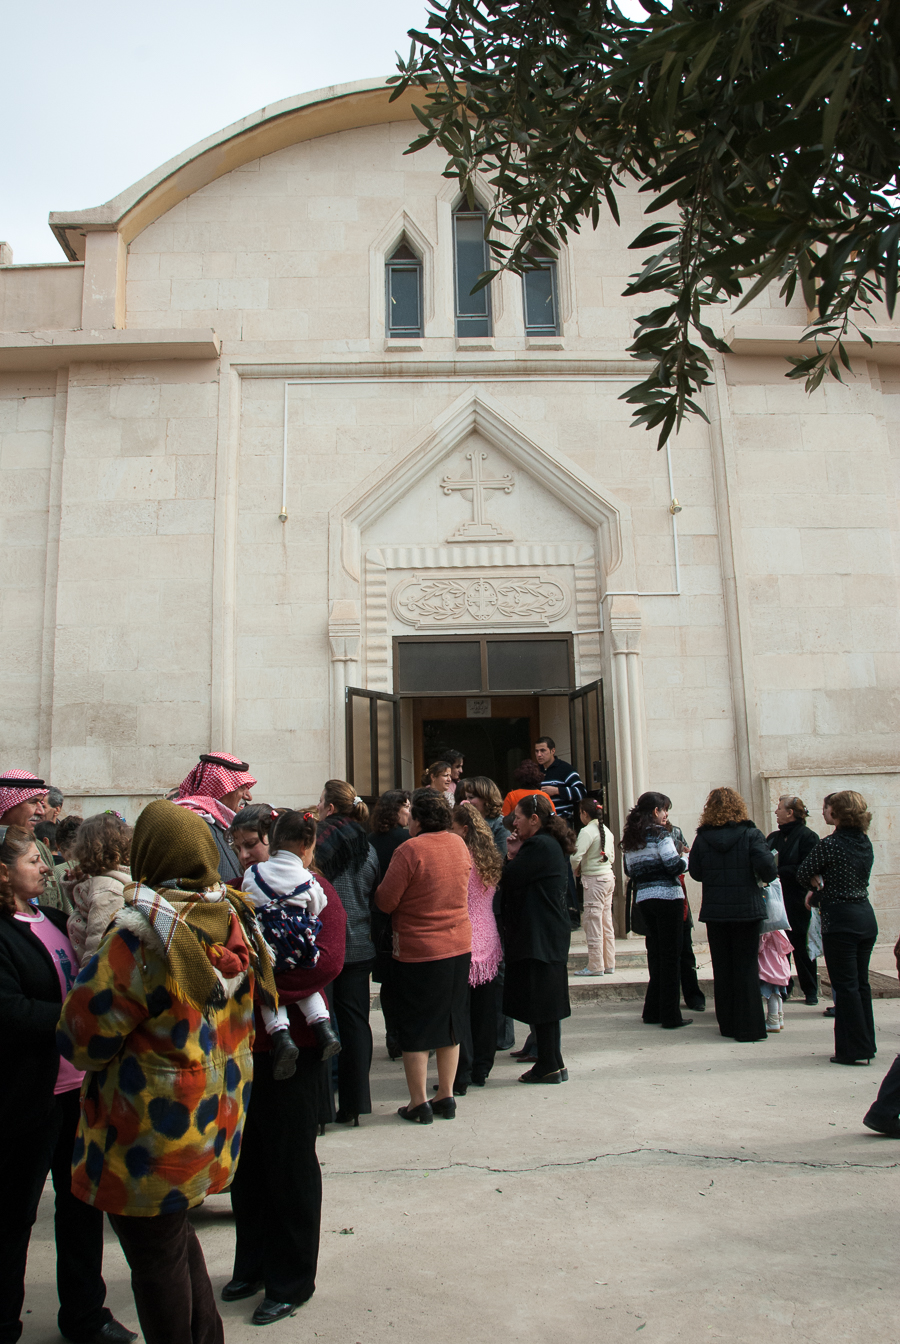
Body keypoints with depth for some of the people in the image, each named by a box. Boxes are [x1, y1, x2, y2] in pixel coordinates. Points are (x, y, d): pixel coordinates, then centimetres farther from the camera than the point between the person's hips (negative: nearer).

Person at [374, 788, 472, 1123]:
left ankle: (419, 1104, 14)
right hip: (460, 946, 6)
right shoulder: (459, 844, 2)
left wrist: (380, 887, 5)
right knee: (450, 1022, 16)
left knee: (415, 1030, 7)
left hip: (418, 950, -6)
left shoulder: (410, 849, -18)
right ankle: (446, 1097, 24)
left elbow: (386, 902, -15)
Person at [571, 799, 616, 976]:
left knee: (593, 922, -1)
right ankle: (609, 964, 18)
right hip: (608, 877, 8)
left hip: (594, 880, -8)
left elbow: (576, 856, -22)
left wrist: (576, 870, -4)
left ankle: (595, 966, 3)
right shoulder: (607, 831, 10)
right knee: (607, 923, 13)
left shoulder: (587, 831, -15)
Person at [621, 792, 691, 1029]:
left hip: (643, 899, 7)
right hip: (667, 897, -7)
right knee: (671, 956, 0)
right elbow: (675, 866, -16)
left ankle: (653, 1012, 20)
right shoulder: (660, 833, -10)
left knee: (655, 954, 16)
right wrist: (687, 858, 3)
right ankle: (670, 1016, 3)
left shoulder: (629, 838, 12)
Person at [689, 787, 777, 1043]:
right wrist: (766, 877, 4)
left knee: (722, 968, 12)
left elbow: (695, 872, 3)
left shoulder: (702, 838, -3)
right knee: (746, 968, 5)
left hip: (714, 911, 2)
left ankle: (727, 1024, 19)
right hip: (746, 909, -2)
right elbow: (768, 868, -17)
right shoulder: (750, 835, -10)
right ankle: (748, 1028, 6)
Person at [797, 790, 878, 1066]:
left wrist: (817, 887, 12)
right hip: (866, 916, 8)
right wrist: (820, 892, 7)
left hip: (840, 920, -8)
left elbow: (803, 873, -8)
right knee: (861, 983, 15)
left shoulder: (831, 844, -16)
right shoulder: (865, 843, 7)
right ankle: (866, 1045, 22)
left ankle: (855, 1050, 5)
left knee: (845, 986, 0)